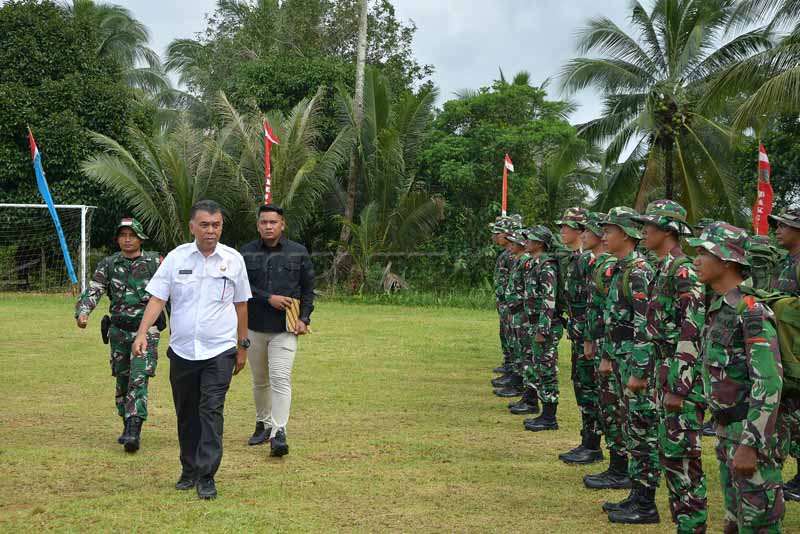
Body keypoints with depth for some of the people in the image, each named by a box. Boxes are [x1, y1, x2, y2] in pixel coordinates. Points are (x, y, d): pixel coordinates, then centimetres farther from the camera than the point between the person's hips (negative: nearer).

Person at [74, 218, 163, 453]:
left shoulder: (154, 262, 0)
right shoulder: (108, 265, 6)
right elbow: (92, 291, -5)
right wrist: (82, 312, -23)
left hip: (146, 330, -3)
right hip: (118, 331, 4)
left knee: (139, 380, -14)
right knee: (122, 381, 12)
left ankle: (134, 431, -17)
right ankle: (128, 426, 27)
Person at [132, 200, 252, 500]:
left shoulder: (233, 259, 1)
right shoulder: (176, 258, 1)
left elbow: (240, 305, 10)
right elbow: (157, 298, -2)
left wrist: (243, 346, 12)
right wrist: (142, 333, -15)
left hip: (219, 351, -2)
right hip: (182, 350, 2)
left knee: (212, 412, -9)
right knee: (186, 414, 12)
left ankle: (206, 476, -4)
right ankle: (189, 470, 26)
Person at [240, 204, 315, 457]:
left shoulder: (298, 252, 3)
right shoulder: (247, 253, 4)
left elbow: (308, 288, 7)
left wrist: (304, 317, -4)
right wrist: (269, 298, -15)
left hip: (285, 327, -2)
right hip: (254, 326, 2)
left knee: (280, 379, -13)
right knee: (259, 380, 15)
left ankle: (279, 433, -15)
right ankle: (263, 424, 31)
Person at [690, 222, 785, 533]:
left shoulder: (751, 311, -19)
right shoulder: (721, 308, 10)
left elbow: (769, 384, -24)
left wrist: (750, 445, -26)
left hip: (749, 432, -9)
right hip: (726, 428, 9)